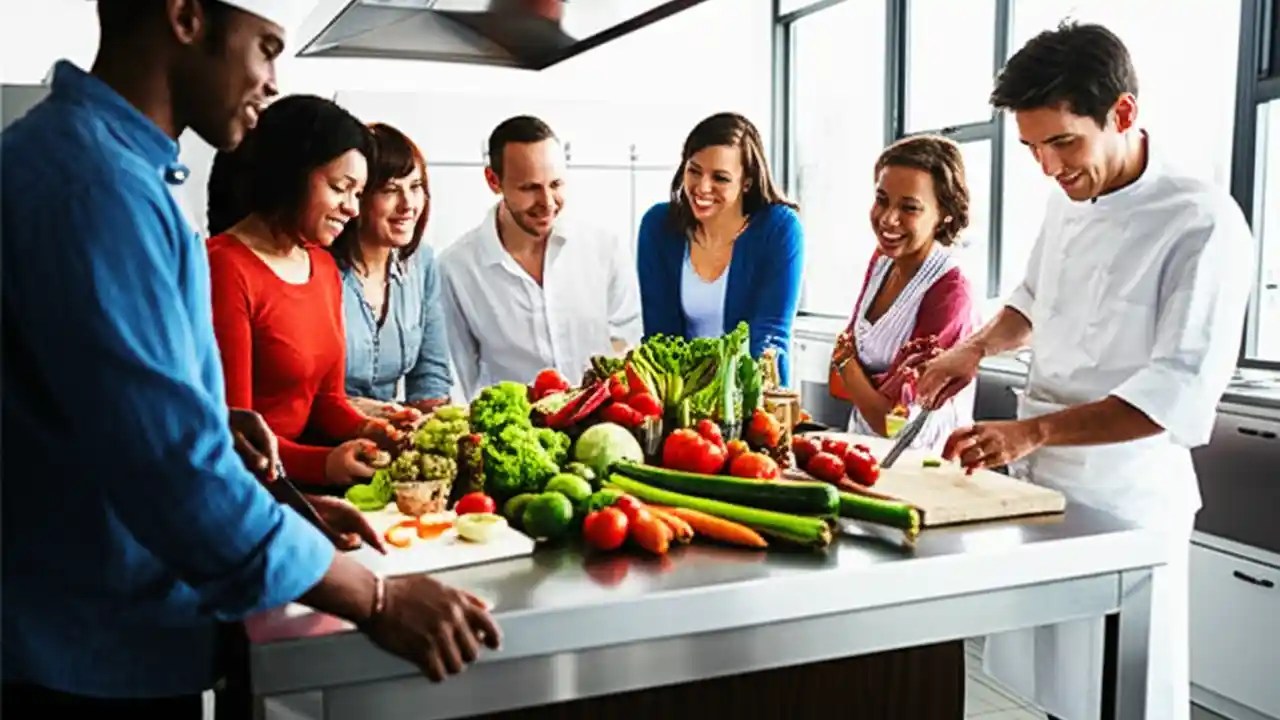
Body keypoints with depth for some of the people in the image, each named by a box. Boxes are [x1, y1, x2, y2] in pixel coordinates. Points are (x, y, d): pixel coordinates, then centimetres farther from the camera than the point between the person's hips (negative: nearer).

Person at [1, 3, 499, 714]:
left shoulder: (70, 151, 8)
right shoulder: (94, 180, -25)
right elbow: (175, 471, -30)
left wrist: (212, 422, 5)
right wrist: (378, 600, -22)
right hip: (102, 654, -9)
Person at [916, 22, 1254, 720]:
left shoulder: (1201, 223, -17)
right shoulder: (1069, 200, 6)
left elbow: (1180, 394, -22)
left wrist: (1032, 431, -29)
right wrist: (977, 347, 5)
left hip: (1121, 496, -6)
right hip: (1039, 478, 7)